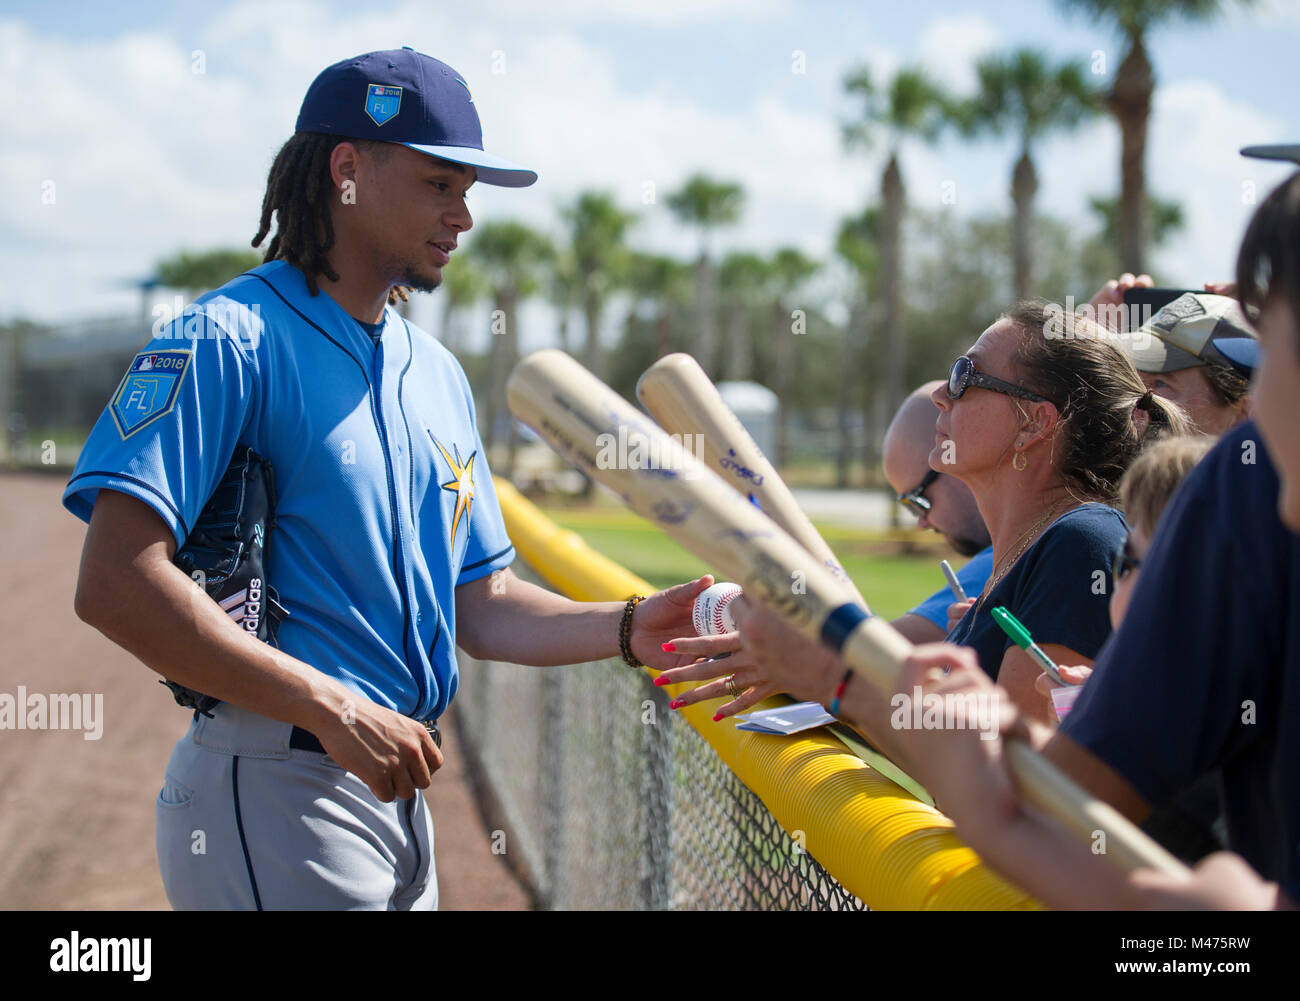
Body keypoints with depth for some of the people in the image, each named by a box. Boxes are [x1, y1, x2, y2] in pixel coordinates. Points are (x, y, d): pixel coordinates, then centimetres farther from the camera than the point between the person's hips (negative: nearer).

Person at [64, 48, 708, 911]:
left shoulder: (438, 375, 15)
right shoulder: (230, 343, -11)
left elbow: (479, 604, 17)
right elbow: (116, 584, -21)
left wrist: (628, 629, -1)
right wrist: (335, 709, -22)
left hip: (396, 791, 8)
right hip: (275, 796, -8)